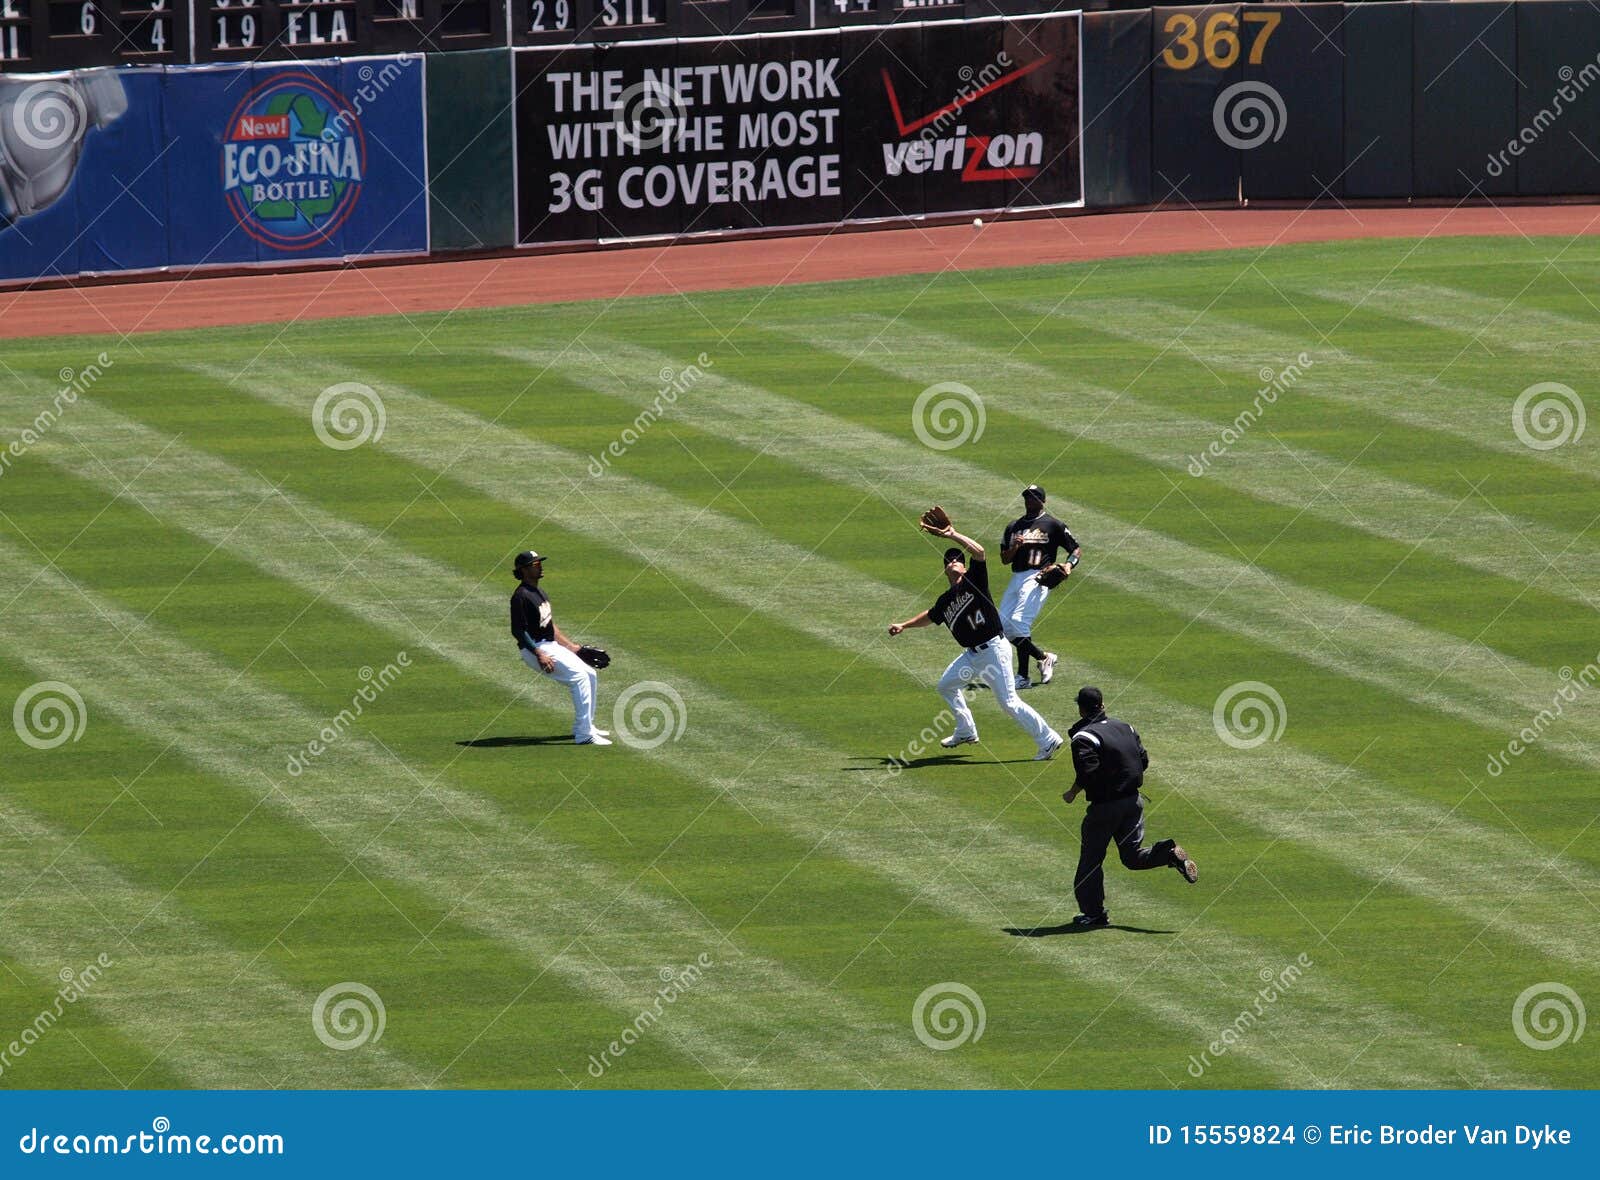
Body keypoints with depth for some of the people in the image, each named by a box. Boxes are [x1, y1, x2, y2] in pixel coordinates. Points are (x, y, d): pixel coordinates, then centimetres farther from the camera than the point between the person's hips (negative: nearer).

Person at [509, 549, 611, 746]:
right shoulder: (521, 596, -15)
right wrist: (539, 655, -26)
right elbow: (518, 630, -21)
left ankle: (584, 727, 20)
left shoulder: (541, 594, 16)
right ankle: (584, 734, -23)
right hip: (535, 648, -10)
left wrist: (571, 646, 21)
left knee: (590, 676, 10)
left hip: (553, 646, 10)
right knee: (579, 676, -20)